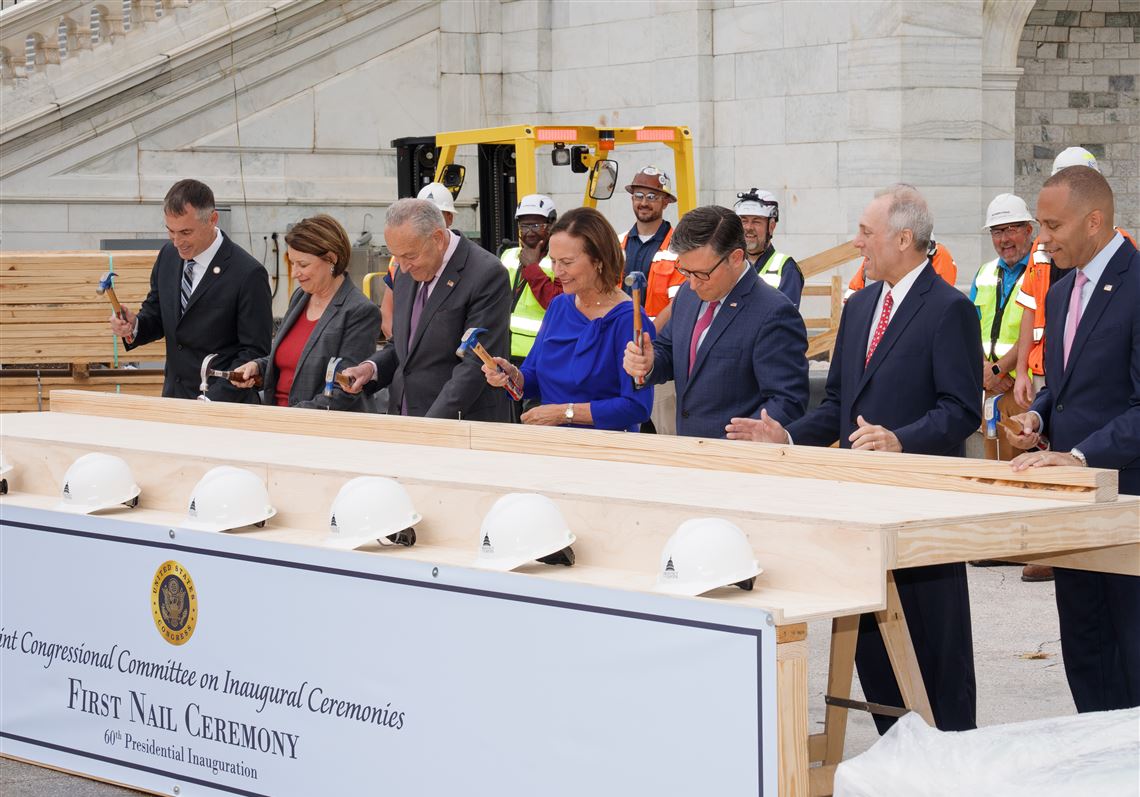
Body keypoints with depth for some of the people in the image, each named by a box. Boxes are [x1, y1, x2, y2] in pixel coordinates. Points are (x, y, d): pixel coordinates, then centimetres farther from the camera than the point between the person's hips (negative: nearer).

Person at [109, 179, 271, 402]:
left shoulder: (248, 274, -14)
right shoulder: (168, 256, 5)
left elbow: (255, 352, -13)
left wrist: (213, 400, -21)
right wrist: (133, 326, -7)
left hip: (224, 405, -6)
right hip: (173, 398, 6)